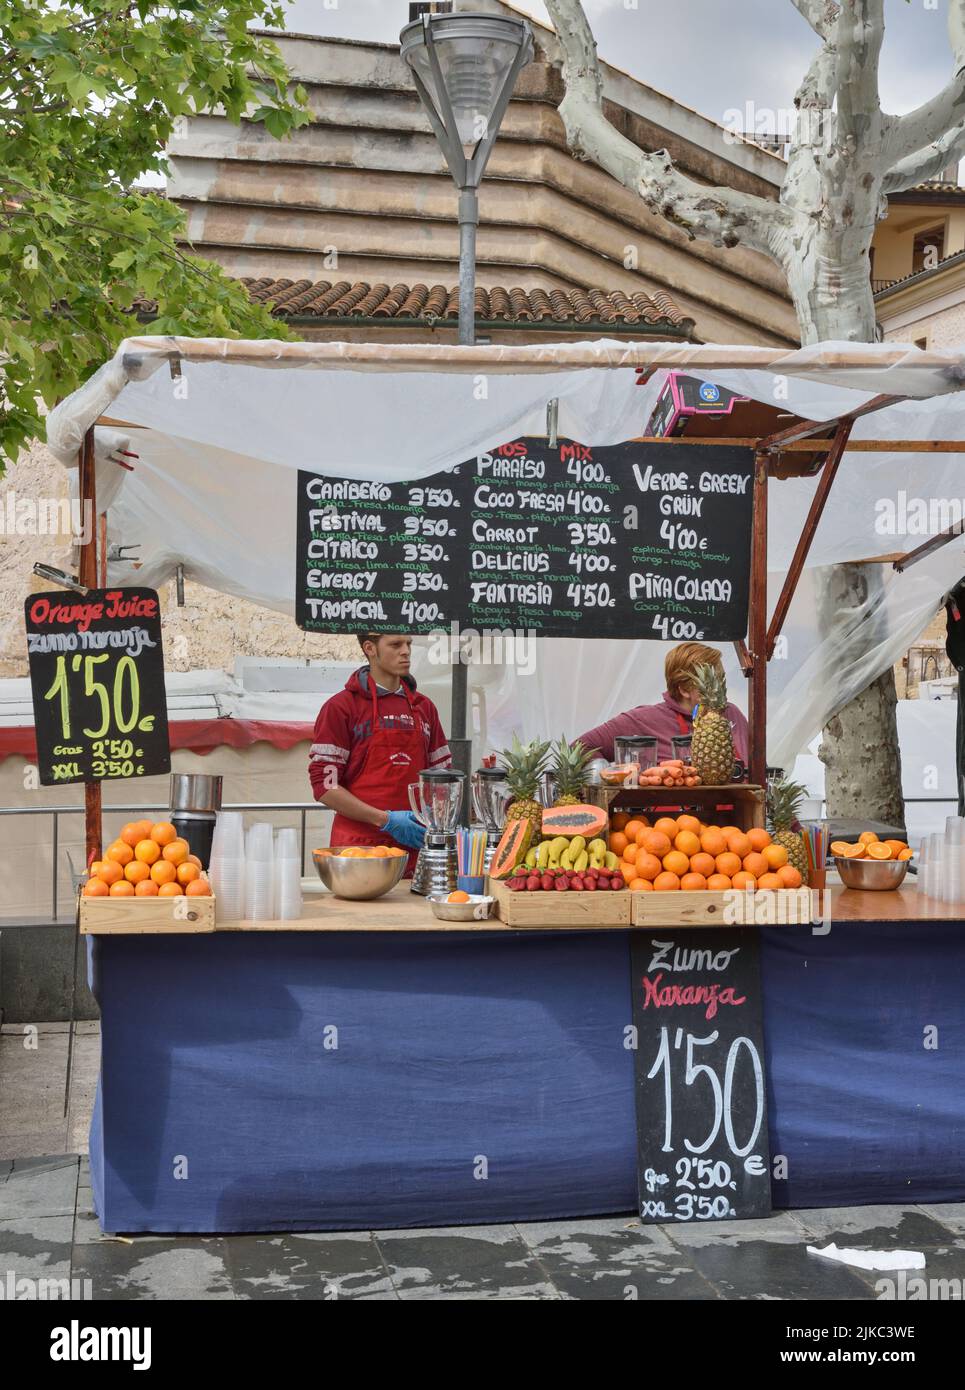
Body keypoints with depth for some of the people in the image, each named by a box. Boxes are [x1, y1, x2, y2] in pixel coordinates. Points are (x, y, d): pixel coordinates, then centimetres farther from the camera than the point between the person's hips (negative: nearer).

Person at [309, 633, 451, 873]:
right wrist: (386, 820, -15)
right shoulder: (340, 707, -3)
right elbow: (324, 784, -8)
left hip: (415, 847, 4)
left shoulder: (424, 707, 14)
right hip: (359, 846, -4)